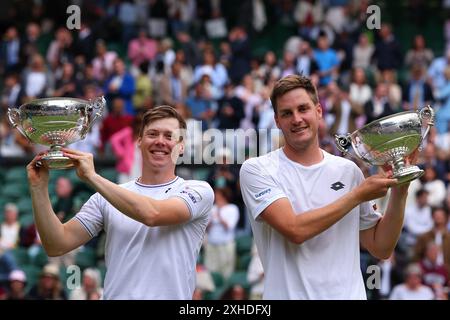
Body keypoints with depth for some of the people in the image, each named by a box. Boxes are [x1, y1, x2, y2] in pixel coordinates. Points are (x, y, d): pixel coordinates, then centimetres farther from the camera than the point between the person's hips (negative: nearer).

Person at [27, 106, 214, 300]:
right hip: (115, 294, 2)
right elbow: (57, 246, 5)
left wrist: (92, 177, -14)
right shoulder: (108, 197, 10)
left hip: (168, 295, -2)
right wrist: (39, 188, -5)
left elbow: (152, 214, -17)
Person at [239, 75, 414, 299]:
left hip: (349, 293, 3)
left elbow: (381, 249, 7)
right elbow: (295, 230, -19)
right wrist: (358, 195, -11)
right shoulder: (256, 170, -5)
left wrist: (399, 192, -5)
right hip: (289, 294, -3)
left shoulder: (348, 171, 5)